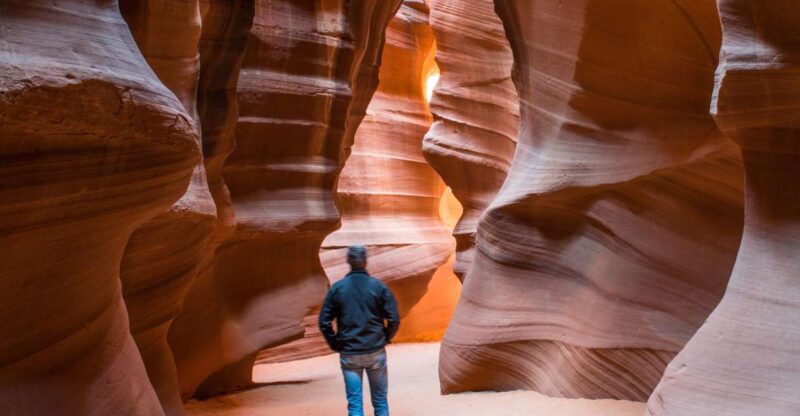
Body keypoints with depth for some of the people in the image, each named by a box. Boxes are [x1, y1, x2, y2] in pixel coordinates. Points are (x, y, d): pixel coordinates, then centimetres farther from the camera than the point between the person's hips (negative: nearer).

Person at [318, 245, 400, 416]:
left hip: (349, 354, 1)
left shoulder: (337, 288, -2)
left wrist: (336, 344, 8)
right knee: (380, 400, 12)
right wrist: (385, 339, 9)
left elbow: (324, 322, -3)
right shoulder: (379, 287, -6)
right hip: (375, 351, 0)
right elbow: (394, 320, -8)